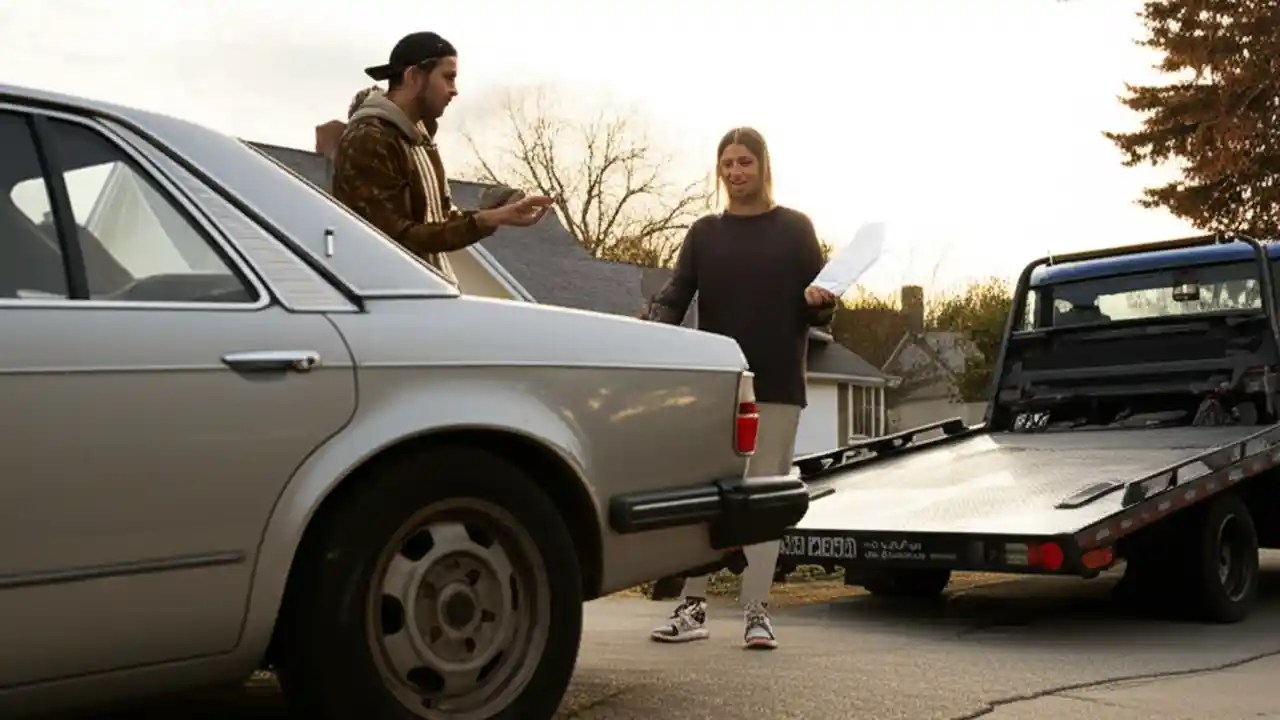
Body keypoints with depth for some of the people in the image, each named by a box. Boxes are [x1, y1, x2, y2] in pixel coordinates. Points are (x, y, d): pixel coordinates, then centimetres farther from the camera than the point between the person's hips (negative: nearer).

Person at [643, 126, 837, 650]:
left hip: (777, 385, -2)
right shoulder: (704, 233, 10)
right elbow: (676, 294, 1)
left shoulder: (795, 228, 6)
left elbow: (817, 311, 6)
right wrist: (655, 328, -20)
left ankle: (756, 611, 5)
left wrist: (820, 303, -18)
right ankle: (693, 607, 10)